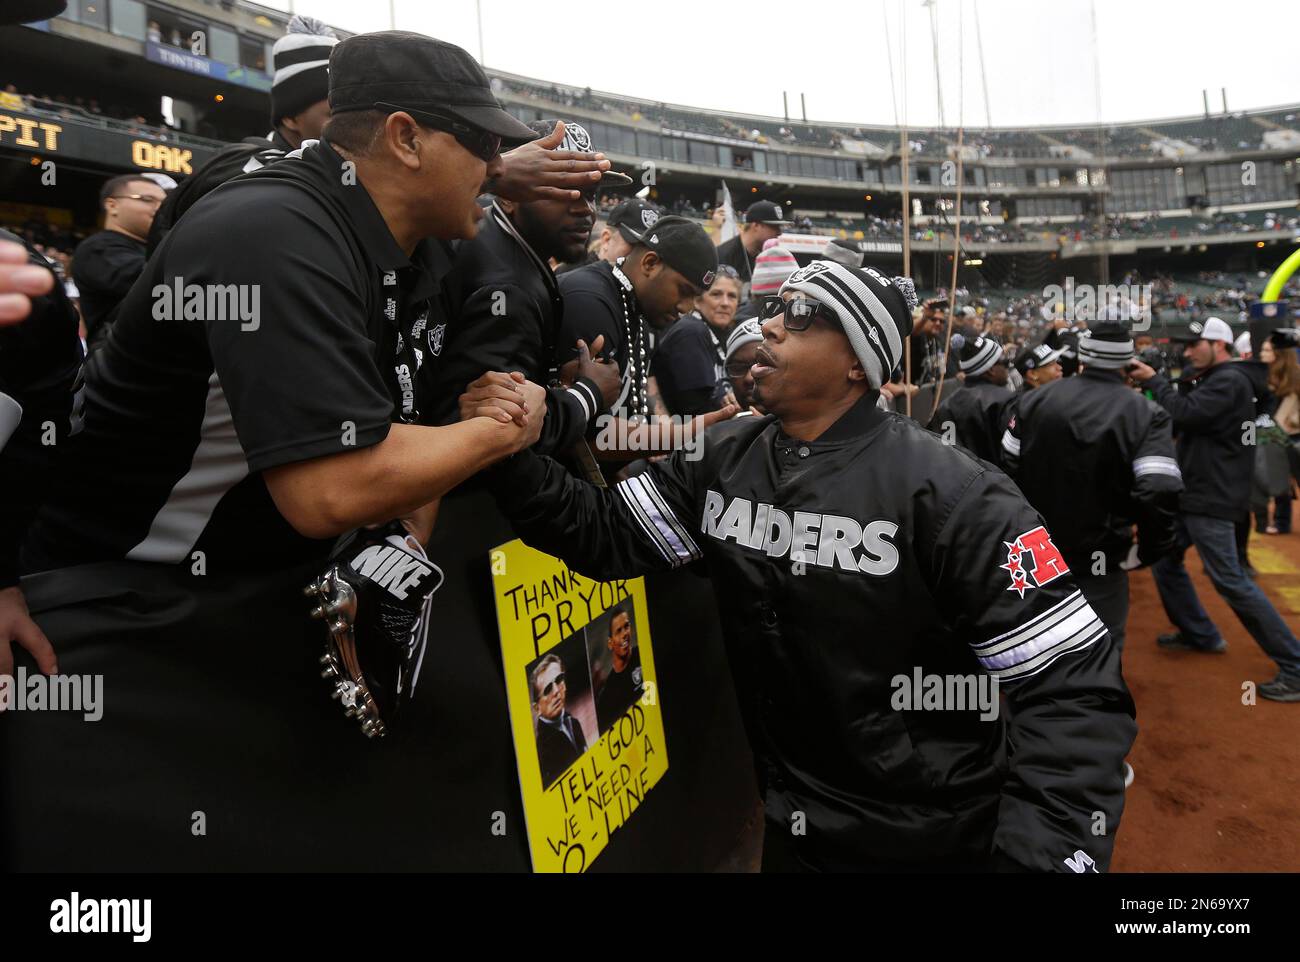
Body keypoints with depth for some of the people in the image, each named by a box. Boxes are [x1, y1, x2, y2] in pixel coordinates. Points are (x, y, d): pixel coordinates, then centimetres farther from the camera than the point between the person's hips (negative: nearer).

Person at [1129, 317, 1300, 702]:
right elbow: (1183, 420, 14)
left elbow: (1184, 413, -25)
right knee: (1164, 561, 17)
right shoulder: (1213, 380, 17)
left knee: (1229, 580, -10)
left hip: (1211, 497, -11)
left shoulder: (1230, 381, -16)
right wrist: (1152, 385, 1)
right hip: (1193, 492, 11)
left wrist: (1153, 379, -13)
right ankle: (1200, 634, 30)